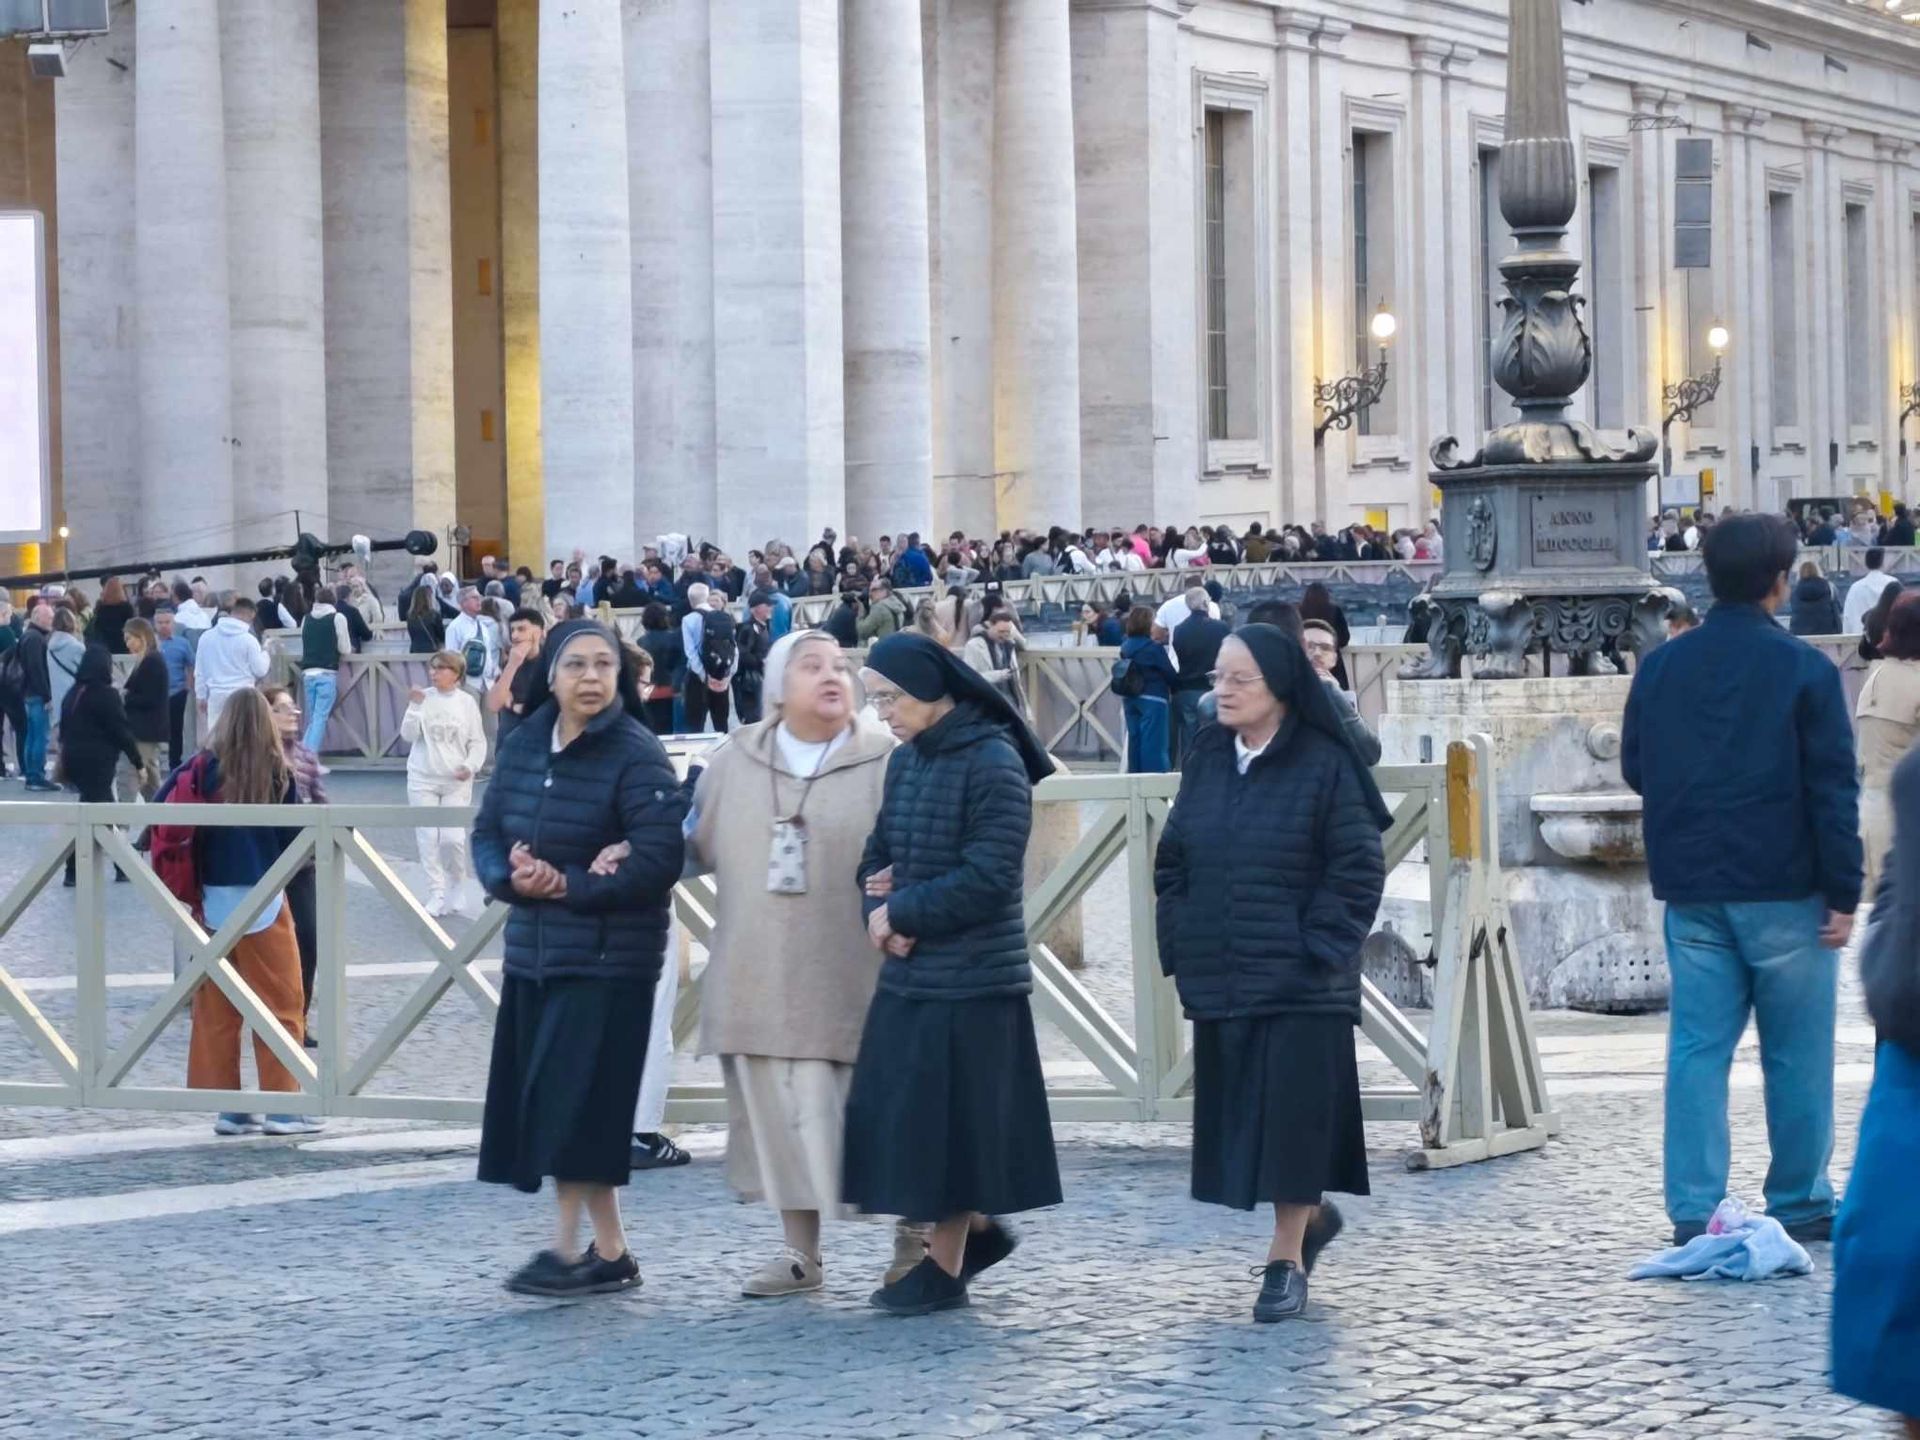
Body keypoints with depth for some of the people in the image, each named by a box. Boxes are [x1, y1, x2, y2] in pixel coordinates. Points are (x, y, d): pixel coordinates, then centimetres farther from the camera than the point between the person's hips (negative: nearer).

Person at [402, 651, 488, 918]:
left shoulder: (466, 701, -1)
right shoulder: (423, 698, 0)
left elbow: (478, 741, 2)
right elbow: (408, 734, -5)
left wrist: (471, 766, -14)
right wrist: (415, 707, -16)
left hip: (456, 781, -1)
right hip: (423, 779, 1)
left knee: (453, 837, -9)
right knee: (428, 837, 0)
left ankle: (456, 886, 17)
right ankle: (436, 893, 10)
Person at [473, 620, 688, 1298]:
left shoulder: (638, 757, -12)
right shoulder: (521, 747, 7)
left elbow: (659, 860, -17)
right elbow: (487, 833, 11)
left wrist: (565, 885, -16)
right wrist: (511, 877, -12)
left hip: (607, 959, -7)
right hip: (532, 953, 7)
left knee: (576, 1101, -10)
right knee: (545, 1104, 8)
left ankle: (567, 1247, -3)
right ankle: (610, 1251, 17)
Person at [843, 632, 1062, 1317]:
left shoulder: (994, 764, -15)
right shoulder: (906, 760, 7)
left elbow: (986, 880, -20)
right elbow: (879, 855, 12)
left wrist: (898, 912, -12)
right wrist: (883, 917, -9)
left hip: (971, 979, -7)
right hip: (908, 975, 7)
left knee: (949, 1123, 0)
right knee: (899, 1117, 10)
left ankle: (945, 1267, 13)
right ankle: (978, 1228, 27)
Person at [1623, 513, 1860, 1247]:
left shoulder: (1659, 667, 4)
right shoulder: (1805, 670, -9)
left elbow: (1635, 769, 12)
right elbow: (1833, 789, -9)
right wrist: (1844, 895, -6)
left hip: (1691, 891, 4)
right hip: (1783, 888, -4)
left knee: (1697, 1047, 4)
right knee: (1796, 1055, 7)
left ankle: (1693, 1210, 0)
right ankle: (1798, 1203, 14)